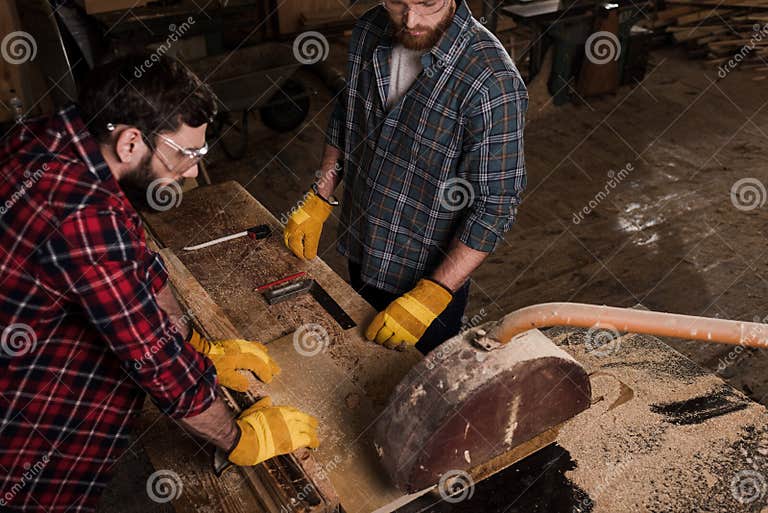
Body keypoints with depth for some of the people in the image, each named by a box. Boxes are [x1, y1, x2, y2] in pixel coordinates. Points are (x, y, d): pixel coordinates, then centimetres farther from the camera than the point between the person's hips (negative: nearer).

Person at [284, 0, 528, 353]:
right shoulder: (370, 30, -9)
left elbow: (496, 206, -25)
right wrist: (319, 199, 3)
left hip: (429, 274, -5)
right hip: (360, 251, 6)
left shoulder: (493, 81, -29)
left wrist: (431, 296, -27)